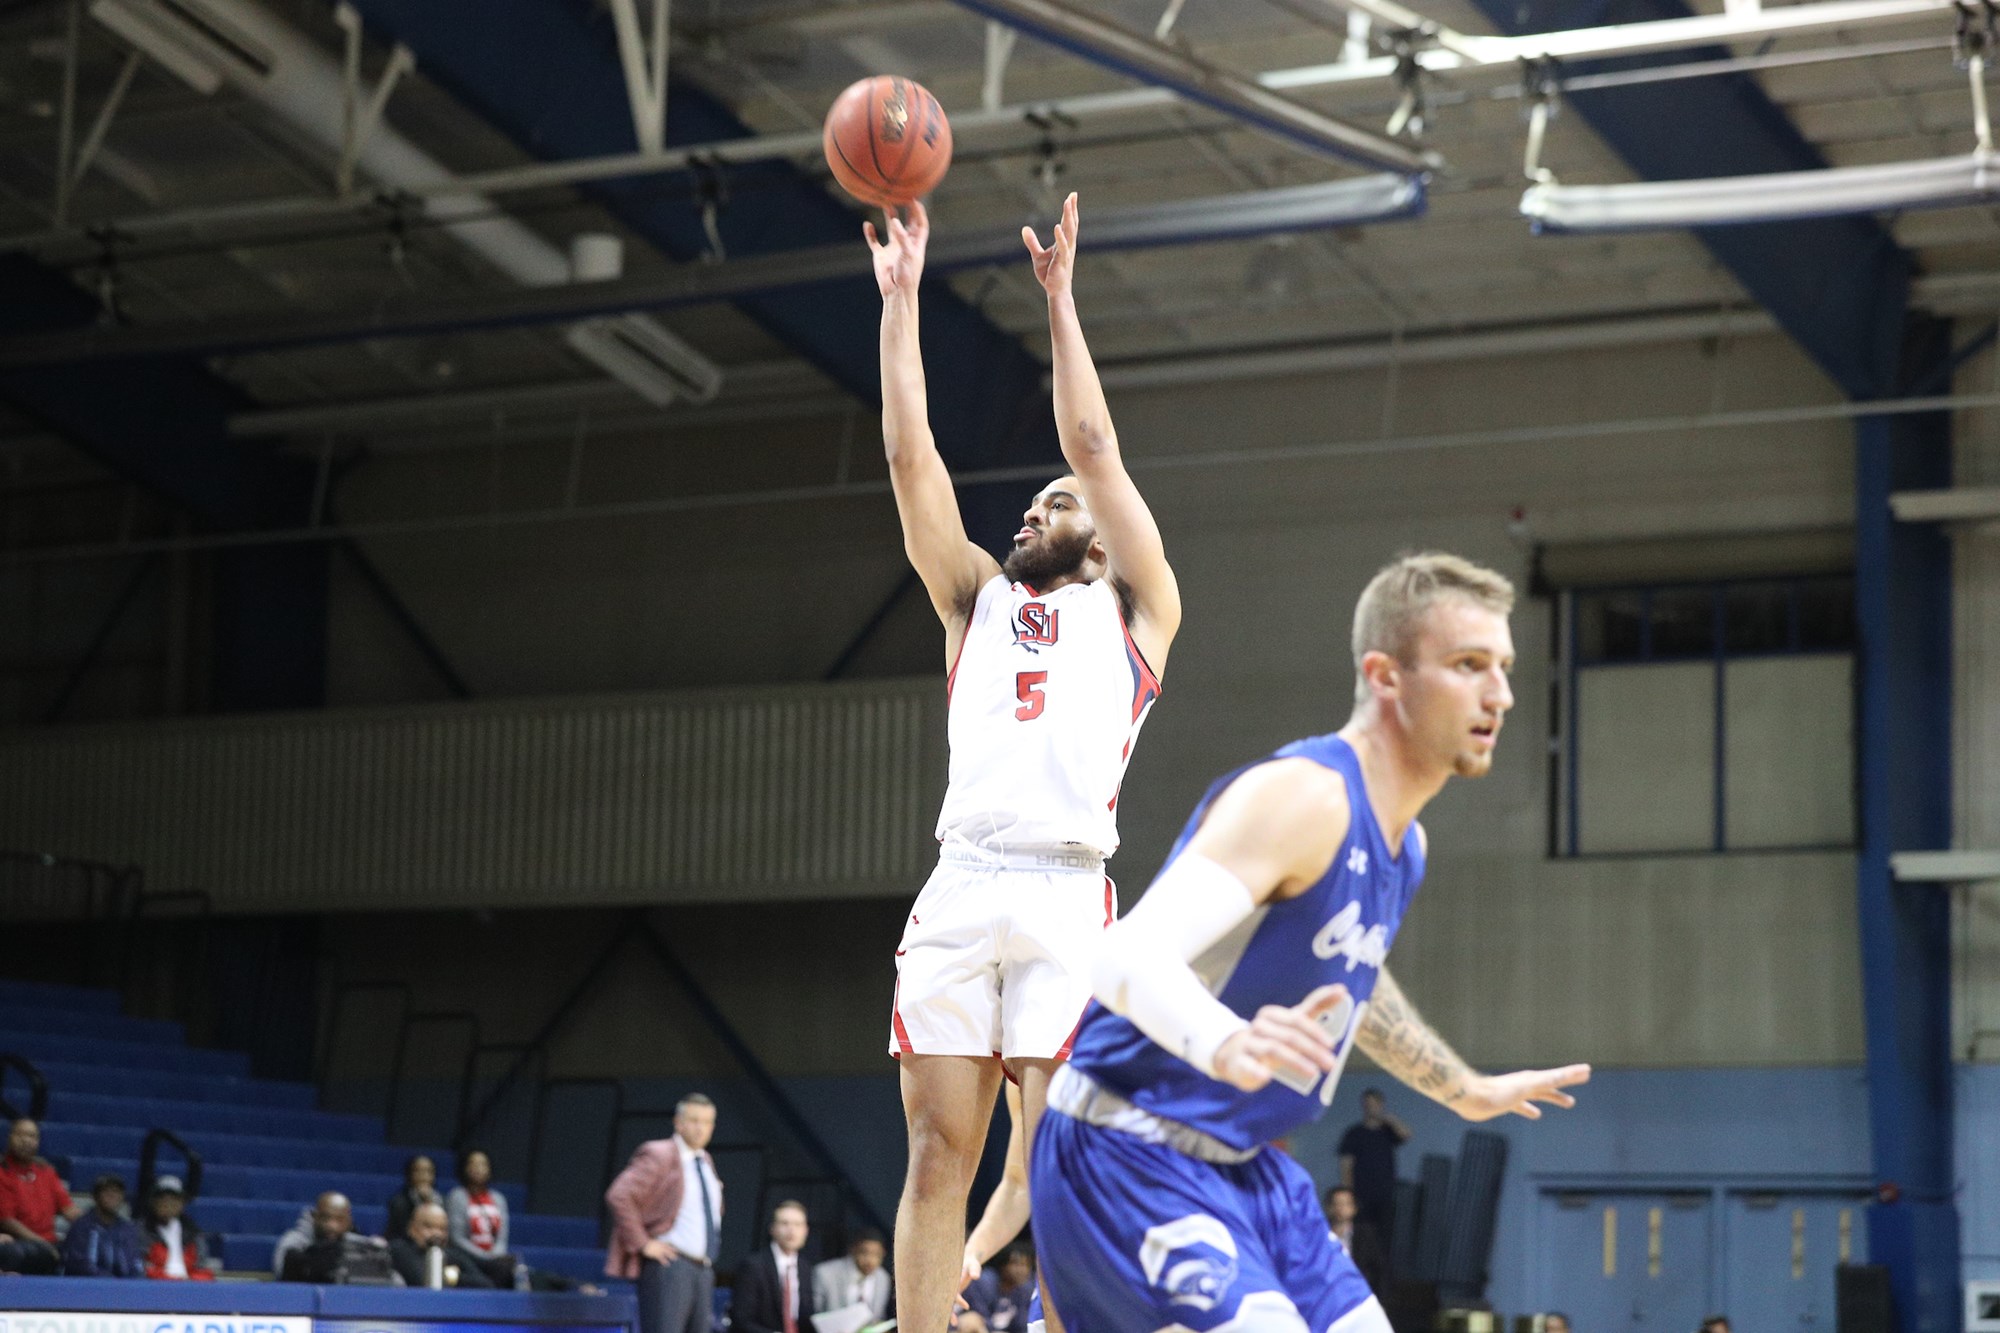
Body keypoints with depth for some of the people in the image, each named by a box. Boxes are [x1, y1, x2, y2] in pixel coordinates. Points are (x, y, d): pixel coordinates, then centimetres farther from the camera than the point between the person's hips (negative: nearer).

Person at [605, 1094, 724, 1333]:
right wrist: (643, 1244, -18)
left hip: (703, 1268, 8)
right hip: (670, 1266, -8)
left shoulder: (706, 1162, 17)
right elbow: (618, 1196, -19)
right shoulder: (659, 1155, -8)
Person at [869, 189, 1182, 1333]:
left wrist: (1060, 293, 11)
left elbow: (1094, 447, 9)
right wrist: (902, 298, 15)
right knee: (939, 1154, -2)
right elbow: (912, 456, 18)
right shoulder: (979, 601, 25)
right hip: (959, 891, 3)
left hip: (1067, 896, -3)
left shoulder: (1135, 609, 17)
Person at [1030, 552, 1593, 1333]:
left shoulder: (1401, 842, 9)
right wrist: (1226, 1046, -53)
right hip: (1130, 1158, -10)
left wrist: (1466, 1091, 42)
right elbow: (1127, 955, -34)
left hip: (1241, 1169, 10)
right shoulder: (1302, 797, -21)